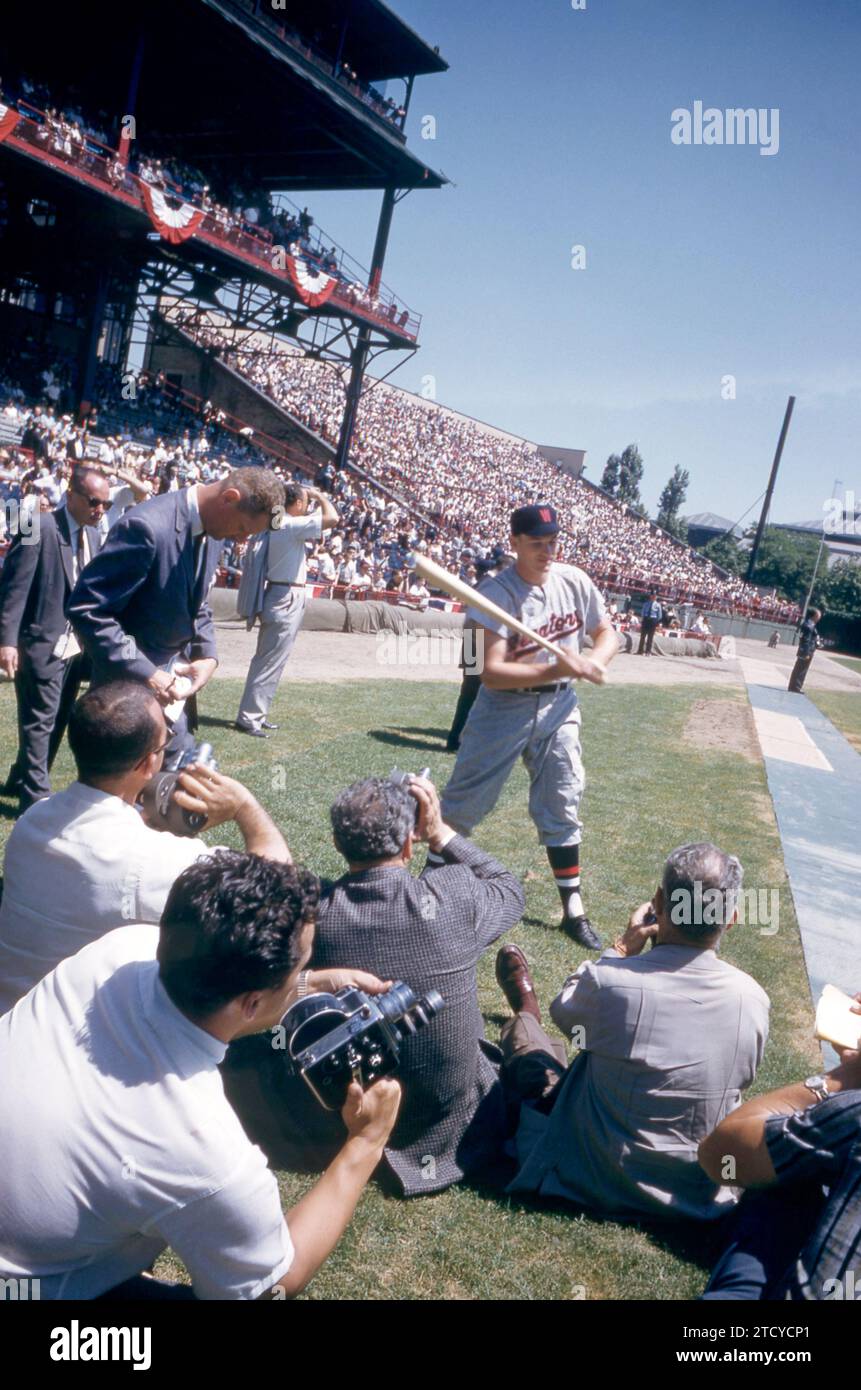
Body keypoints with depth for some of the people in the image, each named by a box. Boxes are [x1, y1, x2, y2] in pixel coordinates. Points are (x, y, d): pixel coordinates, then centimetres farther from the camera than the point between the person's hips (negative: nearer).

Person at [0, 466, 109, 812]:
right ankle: (35, 796, 10)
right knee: (40, 721, 0)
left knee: (56, 720, 16)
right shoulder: (40, 527, -13)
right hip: (42, 643, -7)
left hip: (76, 645, 7)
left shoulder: (93, 533, 9)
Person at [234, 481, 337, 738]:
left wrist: (313, 499, 20)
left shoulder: (278, 523, 12)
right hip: (287, 599, -10)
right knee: (270, 662, -8)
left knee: (267, 659, 14)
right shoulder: (291, 525, -17)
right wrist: (319, 496, -8)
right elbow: (332, 518, -25)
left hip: (280, 597, 10)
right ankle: (248, 718, -7)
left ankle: (254, 714, 21)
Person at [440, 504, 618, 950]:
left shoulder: (574, 581, -5)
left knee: (561, 805, 9)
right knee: (465, 804, 3)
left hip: (557, 705, 4)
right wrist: (559, 668, -35)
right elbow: (491, 672, -27)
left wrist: (593, 661, -14)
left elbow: (607, 633, 8)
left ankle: (573, 908, 18)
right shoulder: (494, 593, -20)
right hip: (503, 707, -4)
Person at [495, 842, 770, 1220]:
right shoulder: (753, 999, -19)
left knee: (525, 1036, 24)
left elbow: (563, 1012, -4)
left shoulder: (608, 981, -30)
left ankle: (526, 1016, 59)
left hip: (595, 1180, -2)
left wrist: (624, 946, 1)